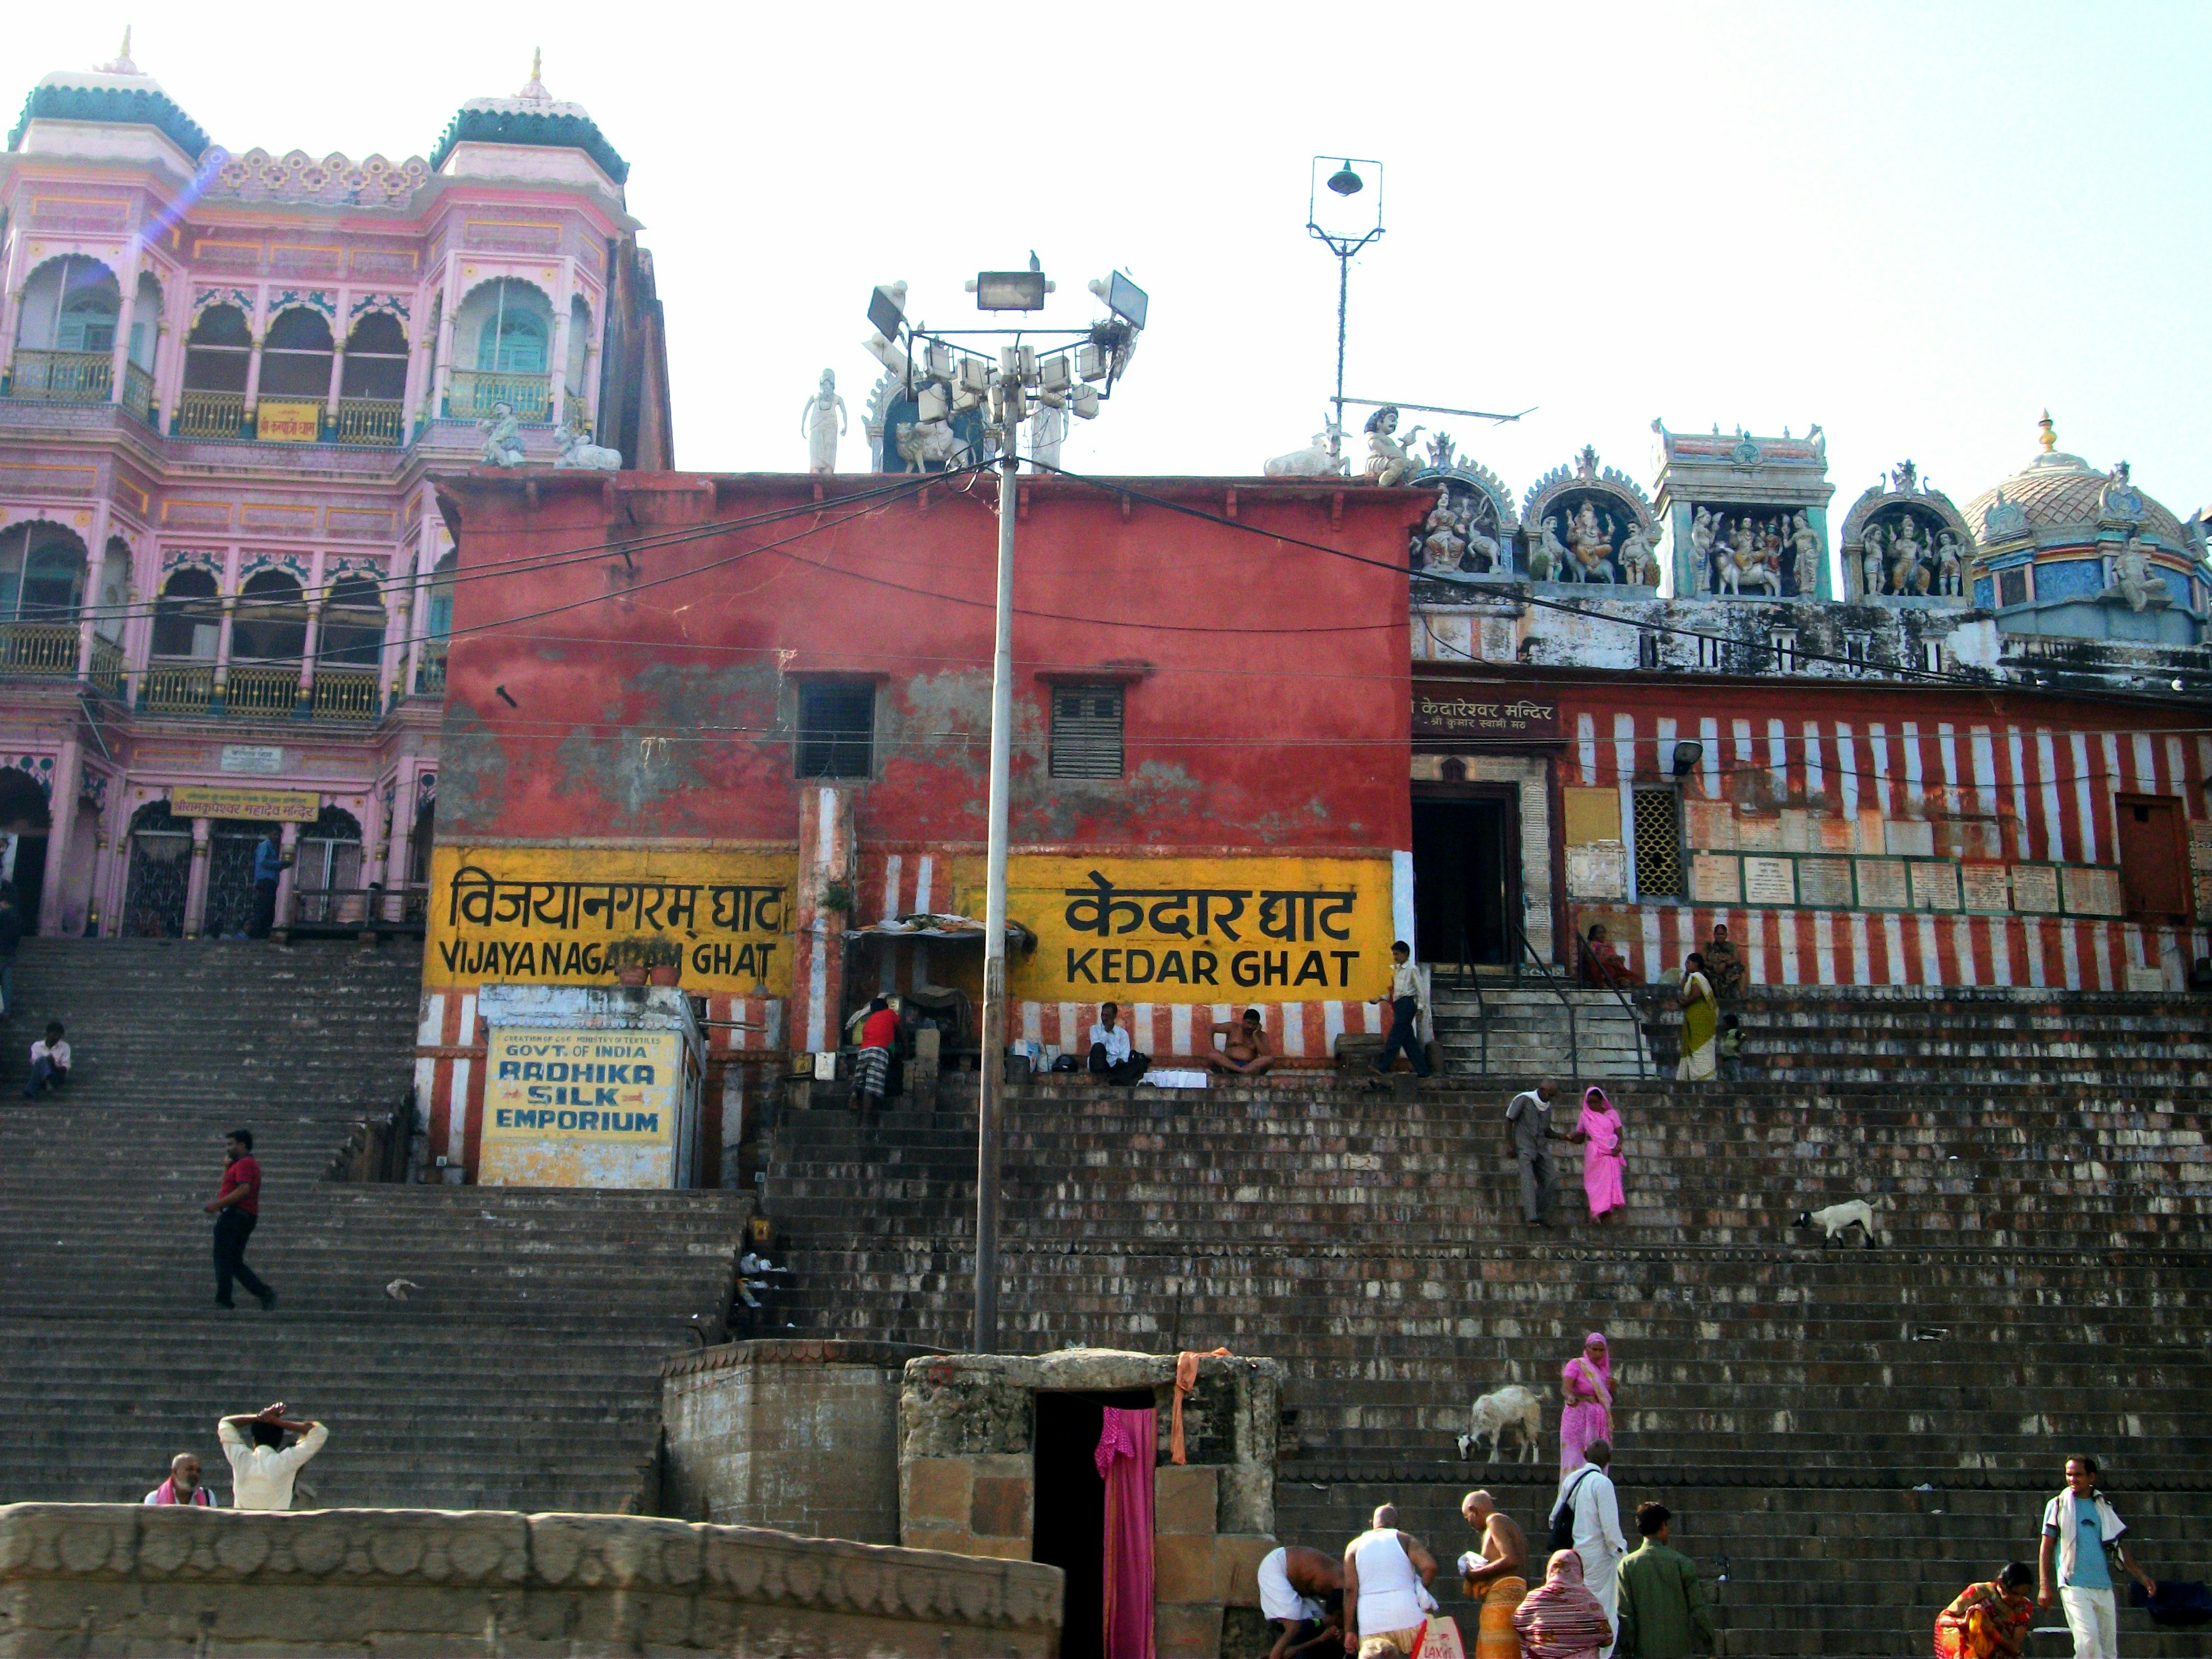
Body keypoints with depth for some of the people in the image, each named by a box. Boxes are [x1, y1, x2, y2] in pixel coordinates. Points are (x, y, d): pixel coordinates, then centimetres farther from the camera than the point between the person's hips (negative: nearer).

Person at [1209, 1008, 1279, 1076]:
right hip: (1229, 1064, 0)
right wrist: (1212, 1049, 1)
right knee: (1212, 1054, -31)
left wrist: (1255, 1036, -5)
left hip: (1250, 1066, 0)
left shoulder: (1262, 1036, 11)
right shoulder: (1233, 1028, 10)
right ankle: (1243, 1071, -40)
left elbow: (1266, 1055, -5)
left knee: (1270, 1059, -27)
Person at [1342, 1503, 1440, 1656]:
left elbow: (1350, 1590, 3)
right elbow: (1430, 1566, -9)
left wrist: (1349, 1631, 4)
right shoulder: (1405, 1539, 8)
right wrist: (1421, 1591, 10)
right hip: (1408, 1619, -1)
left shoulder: (1355, 1546, 12)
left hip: (1371, 1626, 1)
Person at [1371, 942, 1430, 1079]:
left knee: (1394, 1038, -10)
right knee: (1409, 1041, 6)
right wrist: (1382, 998, 10)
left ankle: (1382, 1067, -11)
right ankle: (1422, 1070, 7)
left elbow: (1420, 989, -9)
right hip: (1399, 1005, 9)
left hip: (1407, 1003, -9)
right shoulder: (1397, 970, 20)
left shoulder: (1412, 969, -5)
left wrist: (1420, 1008, -15)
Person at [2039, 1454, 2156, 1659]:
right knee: (2088, 1640, -20)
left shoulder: (2104, 1507, 12)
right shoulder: (2058, 1505, 3)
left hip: (2104, 1587, 4)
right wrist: (2044, 1586, -5)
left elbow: (2119, 1545, 17)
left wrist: (2141, 1575, 6)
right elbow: (2046, 1548, 3)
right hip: (2074, 1586, -4)